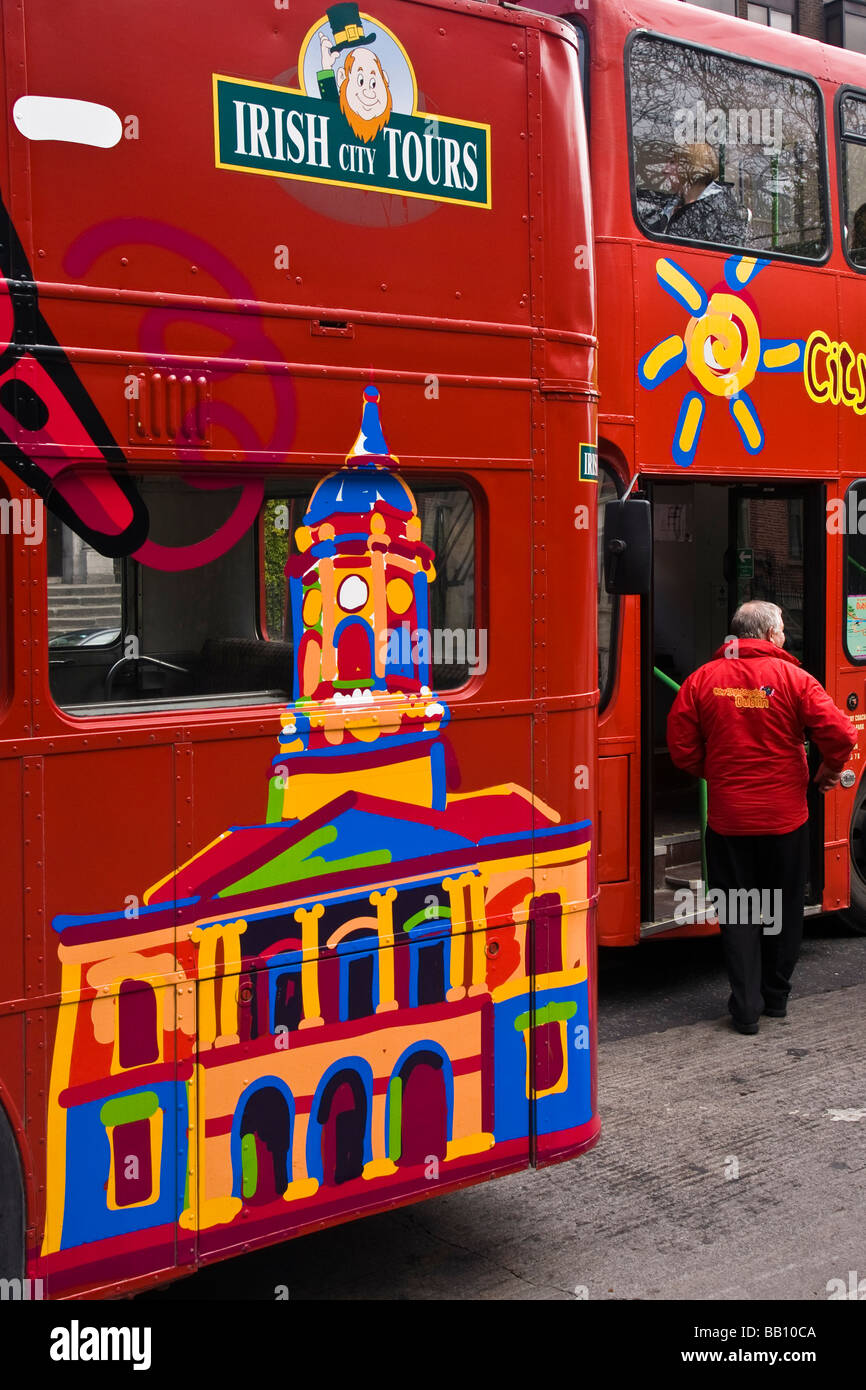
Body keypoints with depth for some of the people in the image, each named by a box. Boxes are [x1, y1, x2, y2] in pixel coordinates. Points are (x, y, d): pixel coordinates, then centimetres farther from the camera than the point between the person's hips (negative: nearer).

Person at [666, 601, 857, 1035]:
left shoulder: (702, 680, -4)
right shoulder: (792, 678, -9)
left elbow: (682, 748, -2)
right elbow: (840, 734, -14)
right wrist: (829, 769, 6)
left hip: (727, 817, 1)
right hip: (785, 816, -1)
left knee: (737, 915, 10)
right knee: (783, 910, 17)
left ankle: (746, 1007, 9)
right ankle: (776, 997, 28)